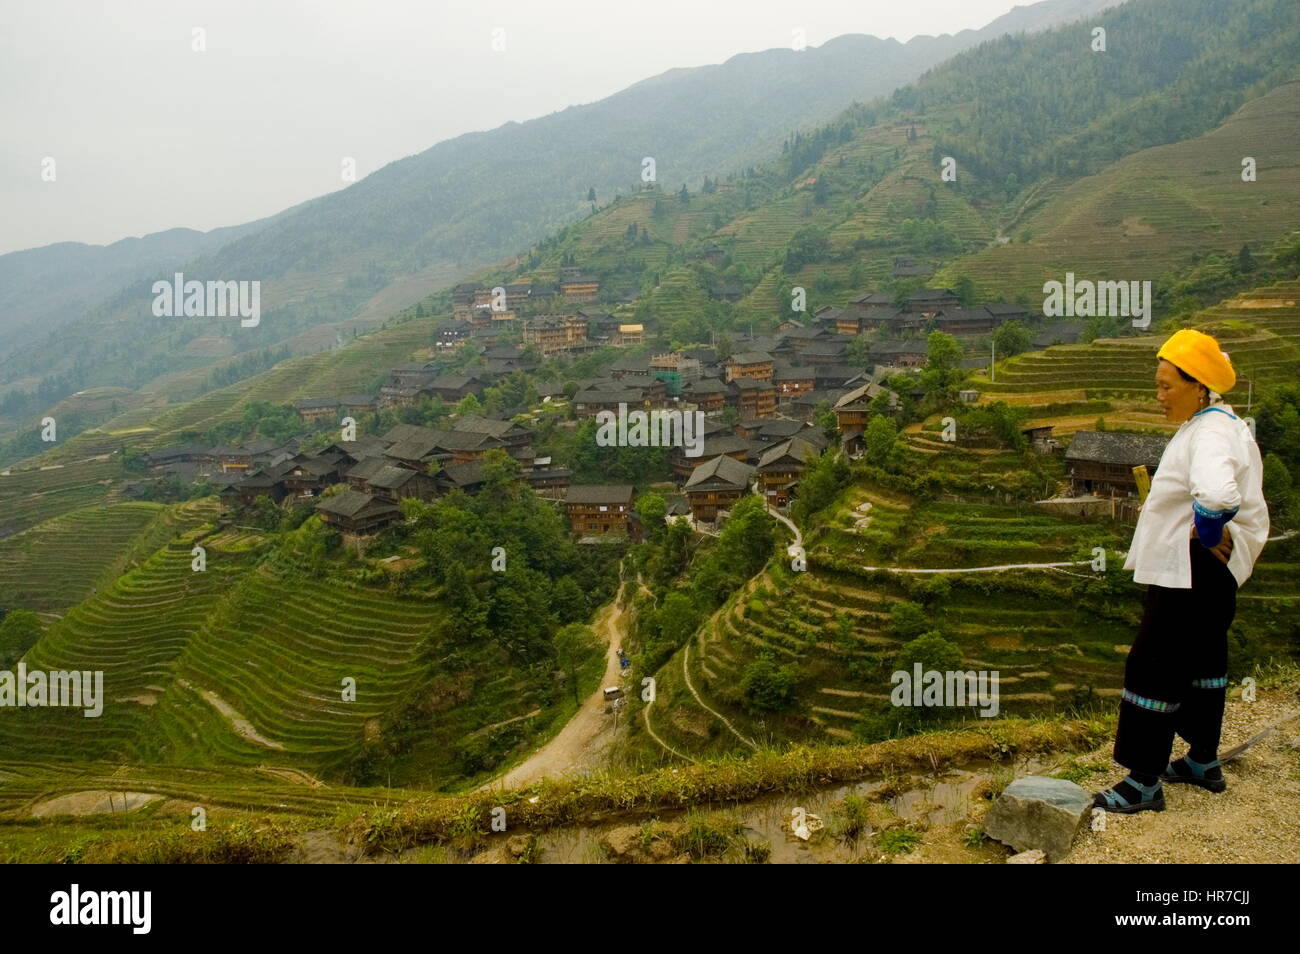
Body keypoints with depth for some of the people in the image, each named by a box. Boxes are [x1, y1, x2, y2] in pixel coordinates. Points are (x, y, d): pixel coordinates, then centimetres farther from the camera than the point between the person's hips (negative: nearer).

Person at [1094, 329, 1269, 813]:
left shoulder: (1212, 433, -23)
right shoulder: (1213, 425, 11)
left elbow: (1217, 495, -43)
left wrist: (1207, 538, -26)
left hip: (1189, 573, -11)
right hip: (1209, 573, 11)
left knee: (1153, 667, -5)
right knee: (1203, 661, 20)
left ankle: (1144, 783, 2)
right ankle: (1204, 763, 35)